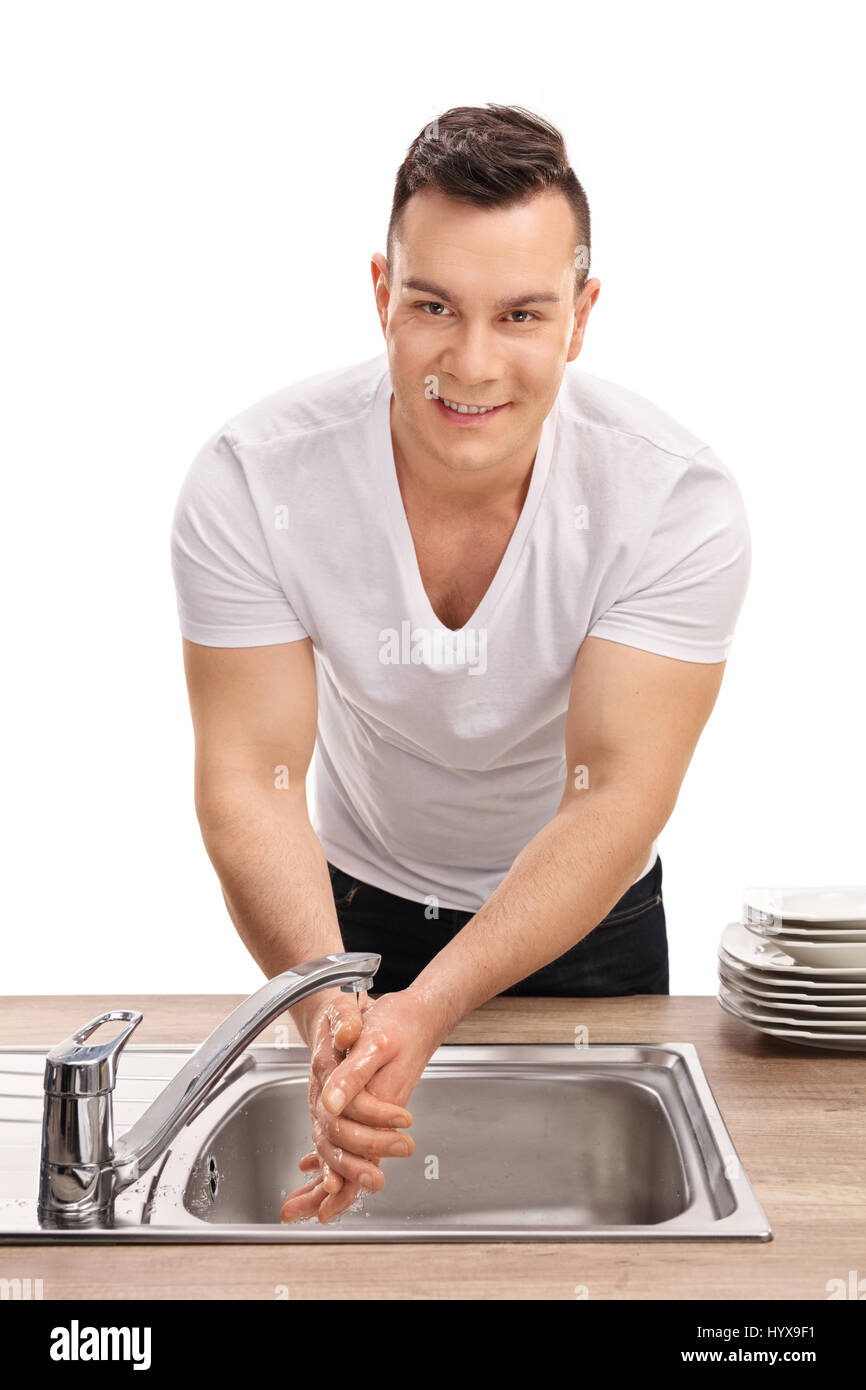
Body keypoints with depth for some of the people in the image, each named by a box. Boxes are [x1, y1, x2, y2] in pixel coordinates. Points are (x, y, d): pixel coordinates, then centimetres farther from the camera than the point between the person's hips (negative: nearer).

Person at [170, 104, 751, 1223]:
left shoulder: (676, 502, -28)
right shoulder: (248, 482, -26)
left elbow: (614, 801, -31)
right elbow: (252, 777, -26)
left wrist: (426, 1010, -44)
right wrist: (327, 1003, -44)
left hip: (585, 918, 0)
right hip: (358, 901, 1)